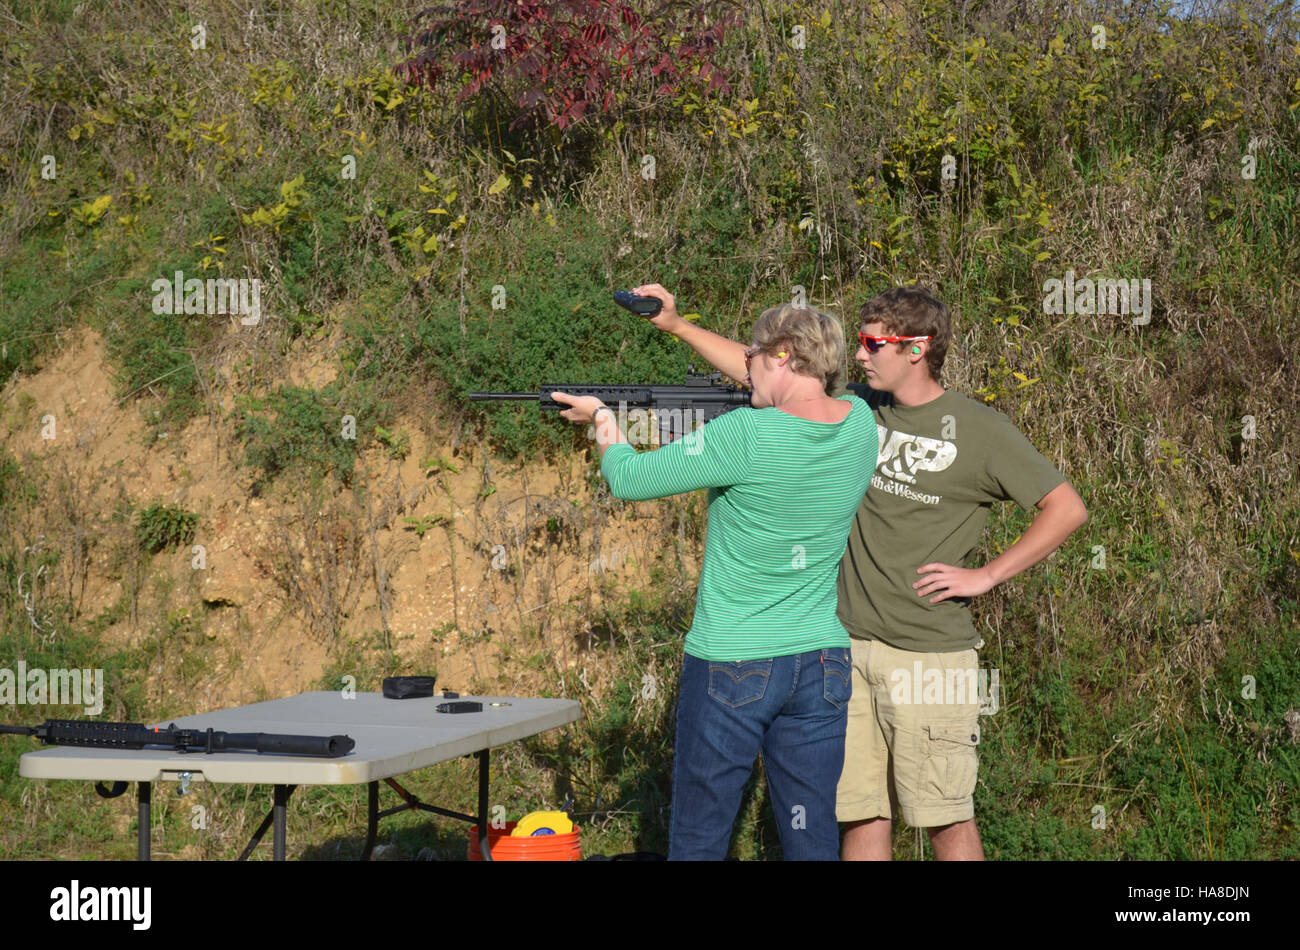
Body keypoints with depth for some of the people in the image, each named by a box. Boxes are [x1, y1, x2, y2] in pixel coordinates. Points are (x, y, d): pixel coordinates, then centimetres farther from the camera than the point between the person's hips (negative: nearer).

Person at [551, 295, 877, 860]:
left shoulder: (746, 435, -20)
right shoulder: (859, 422, -1)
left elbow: (628, 480, -11)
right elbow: (768, 381, 17)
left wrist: (602, 417, 8)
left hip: (731, 666, -5)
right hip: (823, 665, 5)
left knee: (697, 840, 8)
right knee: (812, 839, 10)